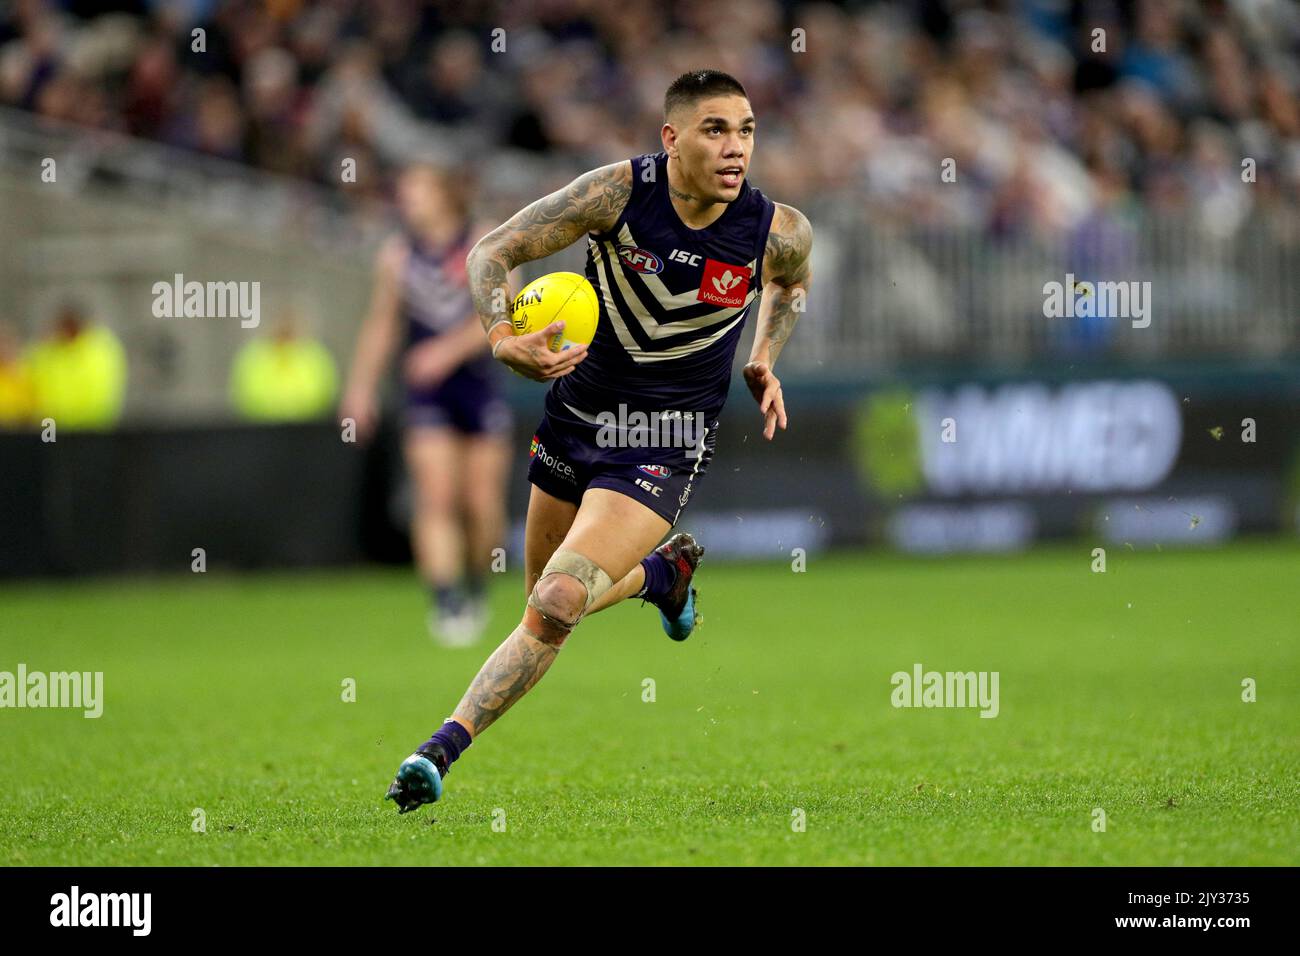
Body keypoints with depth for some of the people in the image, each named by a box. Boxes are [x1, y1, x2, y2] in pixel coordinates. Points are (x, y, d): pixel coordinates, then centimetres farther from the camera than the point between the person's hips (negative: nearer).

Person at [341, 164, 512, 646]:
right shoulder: (396, 256, 6)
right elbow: (380, 325, 16)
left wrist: (449, 348, -28)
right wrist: (361, 386, 13)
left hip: (480, 384, -1)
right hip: (426, 393, 1)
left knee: (482, 504, 0)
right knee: (436, 497, -14)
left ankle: (477, 588, 25)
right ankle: (445, 603, -17)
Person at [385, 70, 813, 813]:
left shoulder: (779, 232, -13)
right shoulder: (619, 193, -17)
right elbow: (491, 253, -15)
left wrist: (765, 362, 3)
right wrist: (504, 338, -33)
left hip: (666, 446, -3)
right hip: (575, 414, 3)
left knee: (556, 607, -20)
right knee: (551, 603, 19)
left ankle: (443, 750, -14)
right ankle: (664, 571, 50)